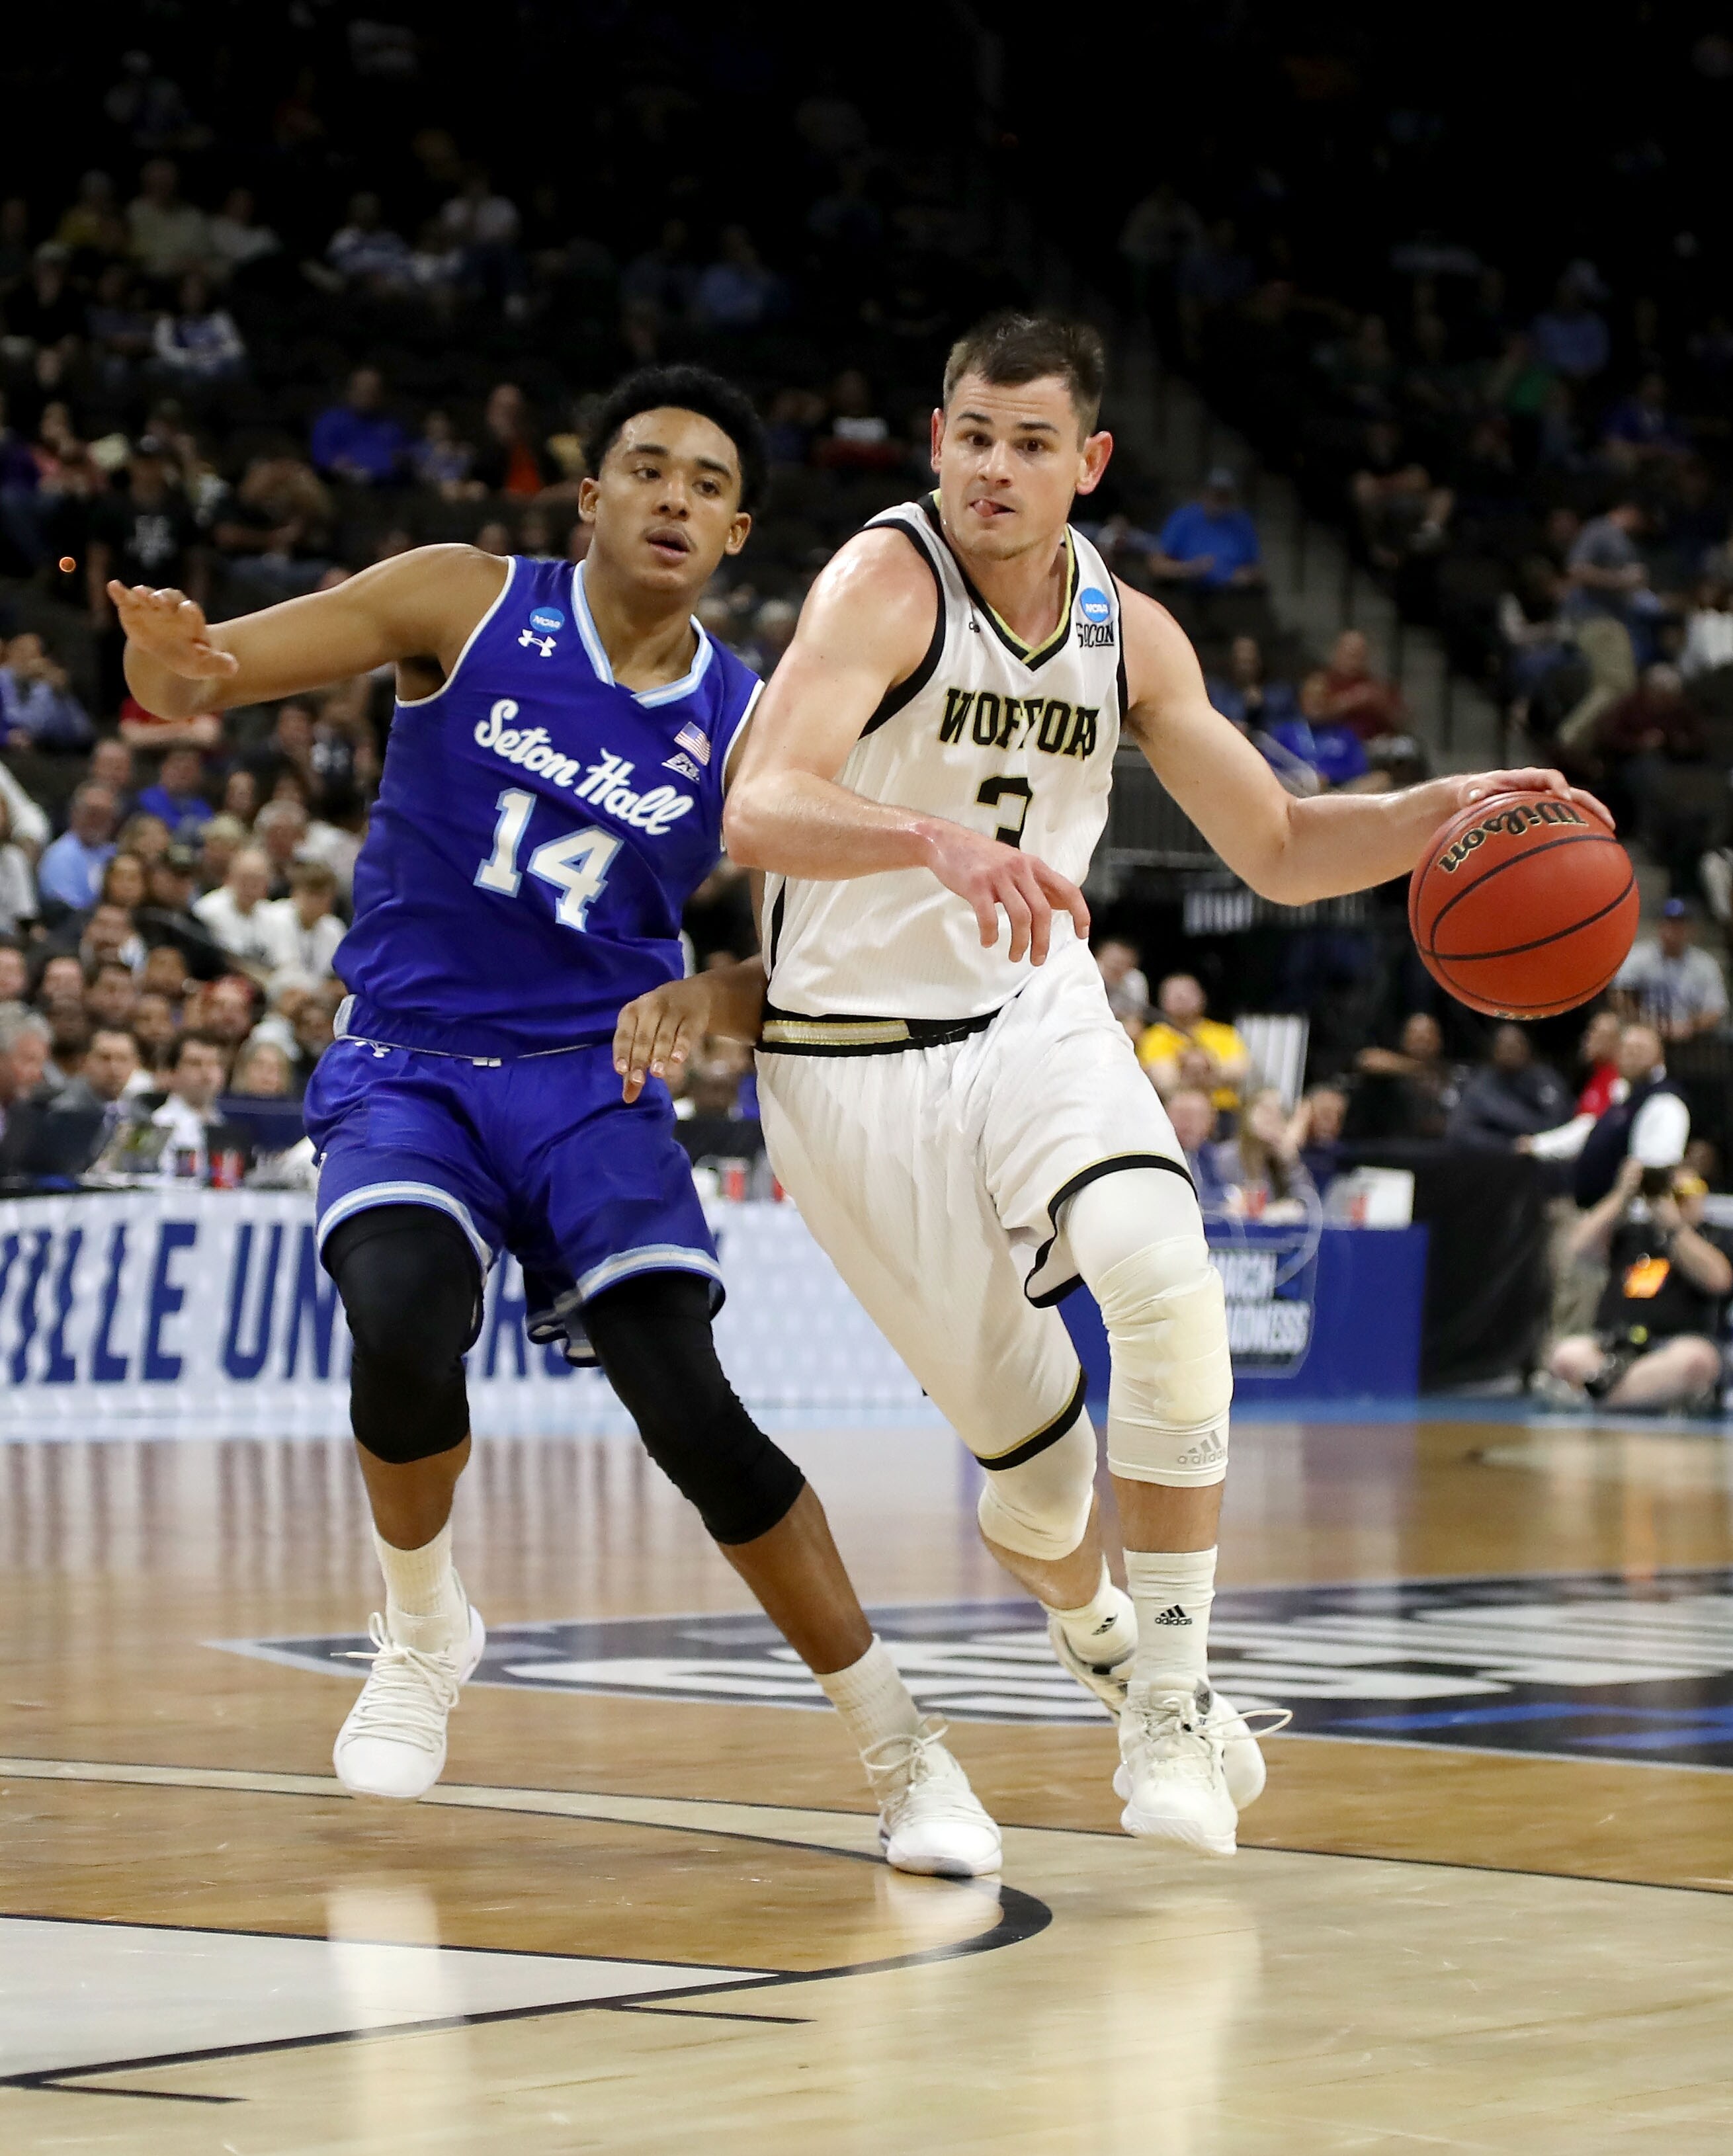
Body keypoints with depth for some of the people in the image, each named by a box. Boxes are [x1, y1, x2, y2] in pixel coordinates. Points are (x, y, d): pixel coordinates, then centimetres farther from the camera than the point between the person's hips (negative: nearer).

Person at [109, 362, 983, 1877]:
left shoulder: (747, 728, -1)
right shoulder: (470, 606, -5)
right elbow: (196, 677, -9)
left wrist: (686, 1004, -19)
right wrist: (173, 663, -34)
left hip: (592, 1083, 1)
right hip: (407, 1069, -1)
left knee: (691, 1409, -17)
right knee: (405, 1323, -30)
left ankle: (903, 1752, -3)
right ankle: (422, 1628, 0)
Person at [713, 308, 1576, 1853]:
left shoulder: (1128, 633, 0)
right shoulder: (888, 583, -18)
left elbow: (1281, 852, 9)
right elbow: (760, 812, -34)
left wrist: (1431, 816, -11)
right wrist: (935, 836, -53)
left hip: (1035, 1015, 4)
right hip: (856, 1057, -4)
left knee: (1167, 1278, -26)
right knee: (1031, 1441, 0)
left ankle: (1175, 1702, -14)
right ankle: (1098, 1641, 36)